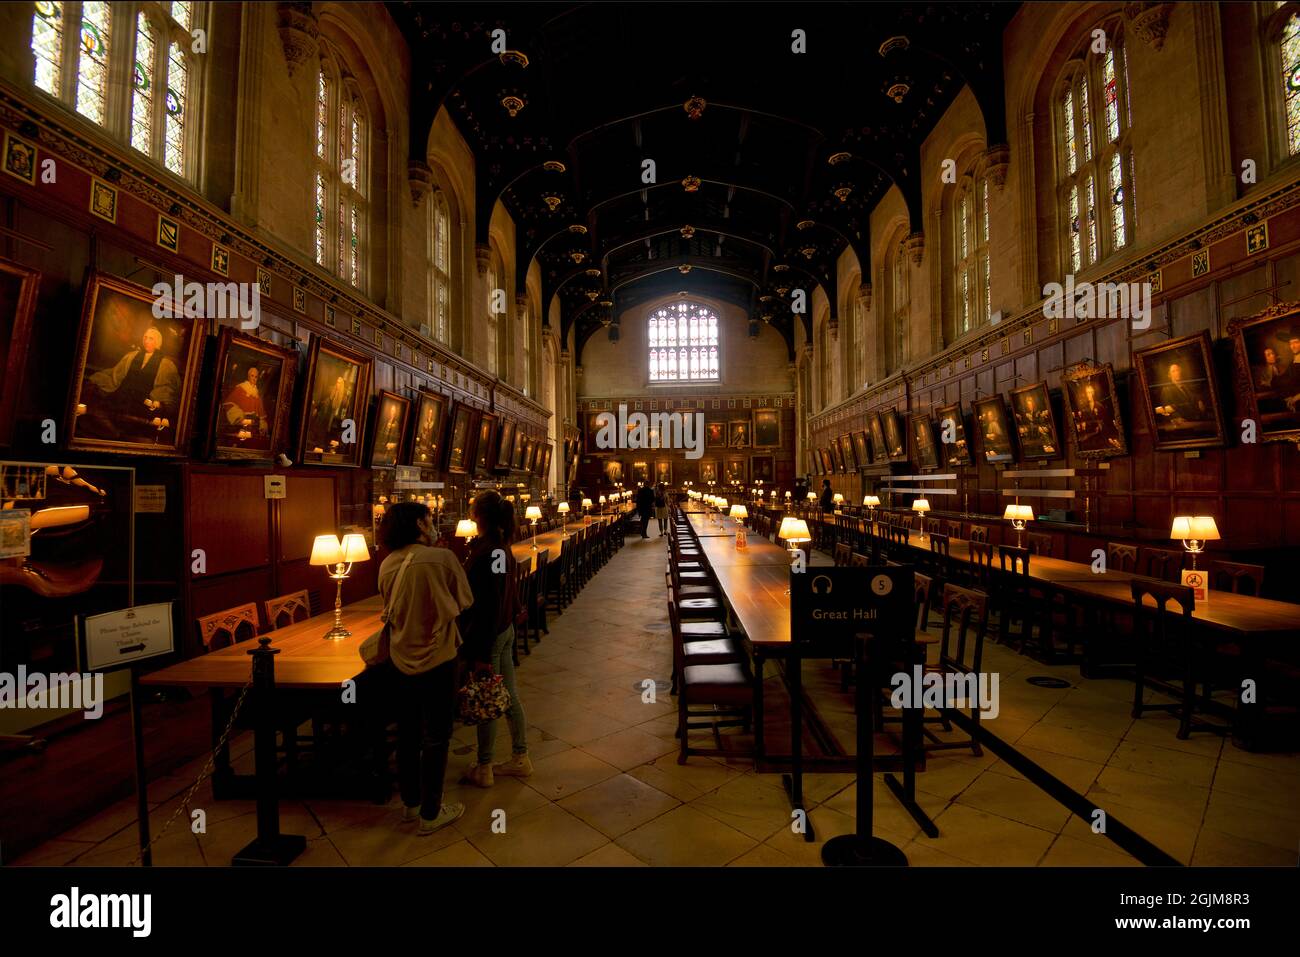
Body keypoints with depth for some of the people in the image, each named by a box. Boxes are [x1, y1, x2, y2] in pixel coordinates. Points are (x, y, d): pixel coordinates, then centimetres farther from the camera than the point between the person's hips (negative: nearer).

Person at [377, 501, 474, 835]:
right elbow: (465, 602, -7)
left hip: (401, 660, 5)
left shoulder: (387, 565, -4)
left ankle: (410, 803, 37)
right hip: (437, 660, -5)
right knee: (436, 737, 10)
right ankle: (430, 814, 23)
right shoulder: (442, 558, -19)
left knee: (408, 733, 20)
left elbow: (391, 610, 9)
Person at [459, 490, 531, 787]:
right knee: (509, 696, 17)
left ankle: (483, 769, 24)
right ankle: (520, 758, 31)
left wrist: (480, 652, -18)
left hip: (488, 634, -8)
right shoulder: (503, 547, 4)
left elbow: (483, 606, -22)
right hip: (505, 629, 8)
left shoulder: (484, 552, -22)